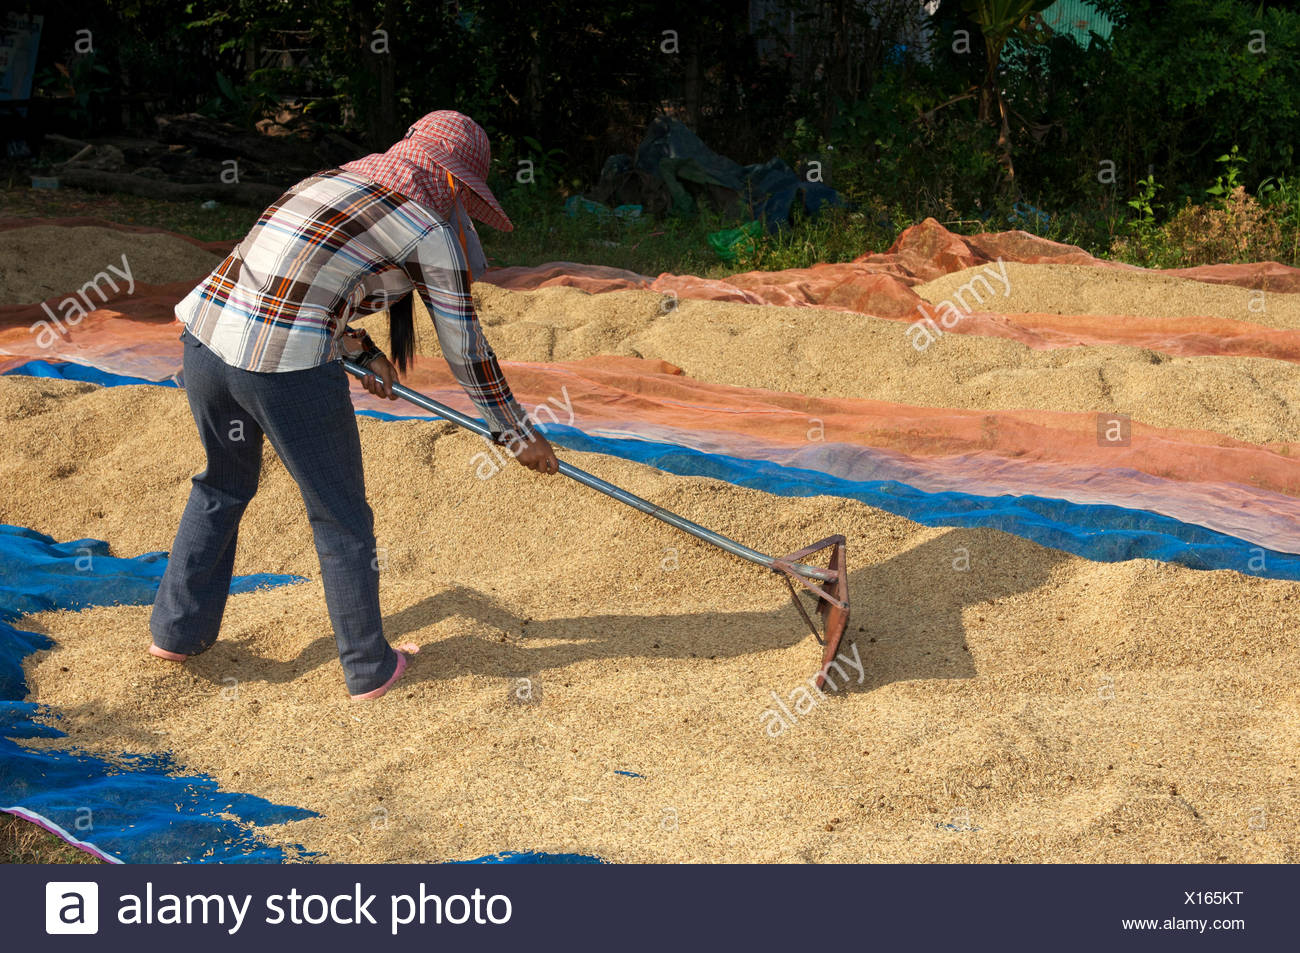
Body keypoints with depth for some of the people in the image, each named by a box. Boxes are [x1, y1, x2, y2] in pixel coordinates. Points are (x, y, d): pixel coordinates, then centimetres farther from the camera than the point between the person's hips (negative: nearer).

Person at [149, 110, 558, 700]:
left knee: (224, 486, 29)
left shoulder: (328, 181, 23)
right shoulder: (430, 230, 3)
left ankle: (178, 630, 41)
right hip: (288, 366, -7)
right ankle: (369, 669, 26)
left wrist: (359, 350, 32)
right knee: (340, 518, 12)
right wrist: (519, 436, 18)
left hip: (207, 333, 7)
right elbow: (465, 350, 7)